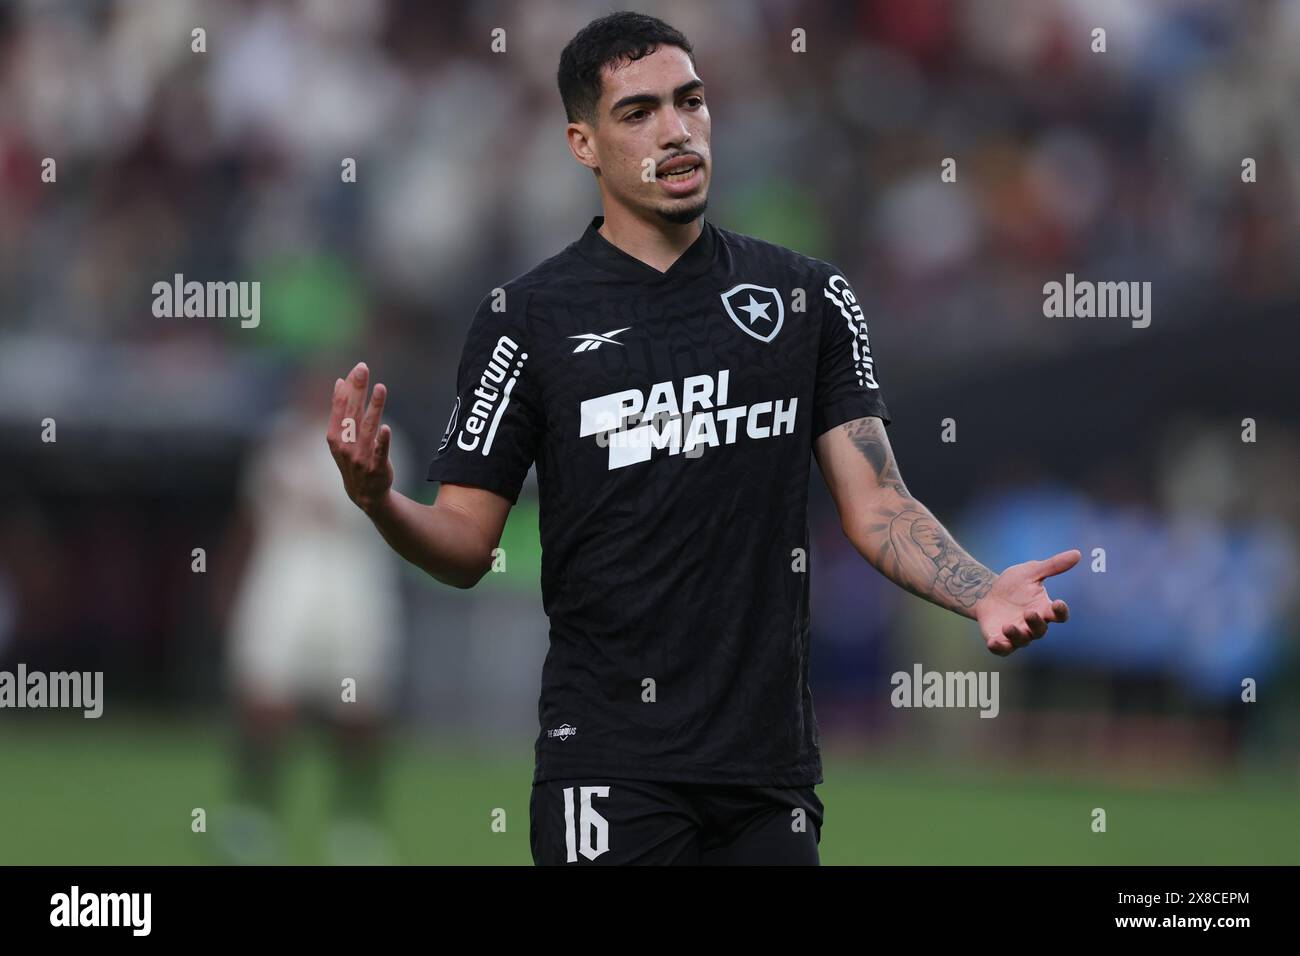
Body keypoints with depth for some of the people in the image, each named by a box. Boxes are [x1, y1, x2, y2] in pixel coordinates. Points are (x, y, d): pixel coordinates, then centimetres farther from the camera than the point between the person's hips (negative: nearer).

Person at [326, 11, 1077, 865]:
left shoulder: (810, 297, 7)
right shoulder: (529, 317, 0)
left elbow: (875, 503, 3)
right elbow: (466, 547, 0)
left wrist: (984, 592, -16)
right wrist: (378, 499, -23)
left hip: (771, 761, 3)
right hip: (612, 767, -3)